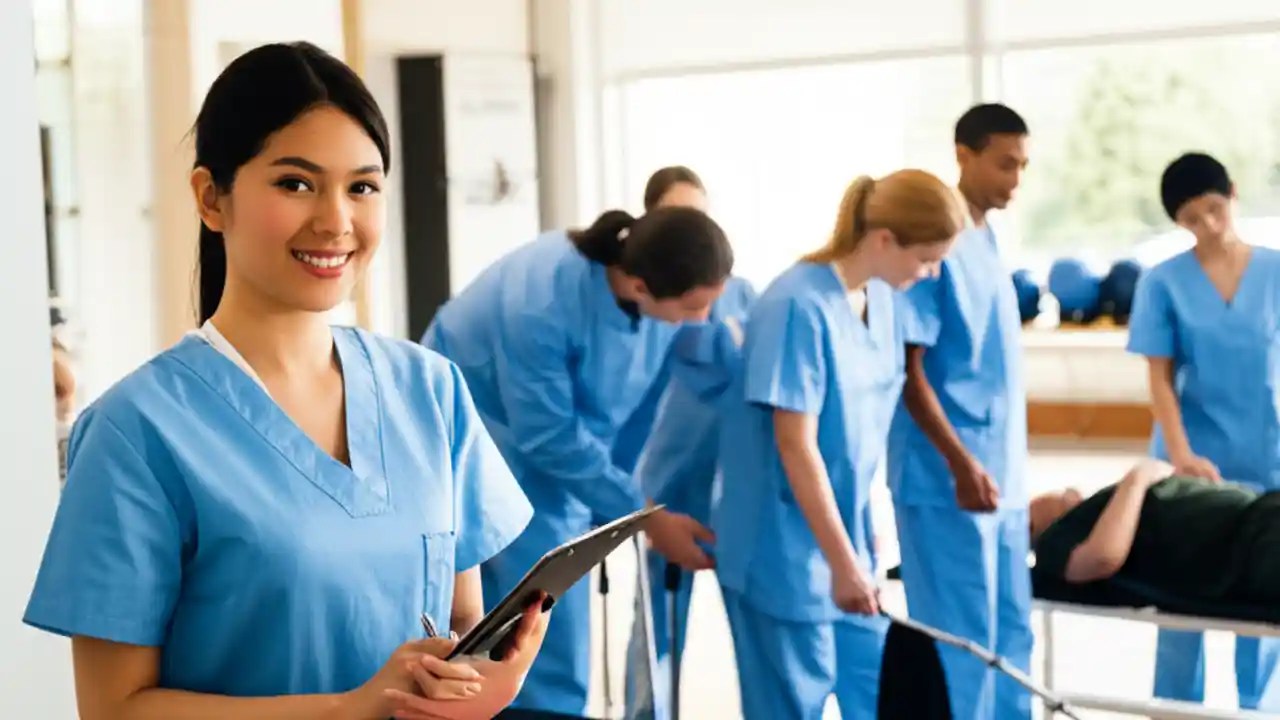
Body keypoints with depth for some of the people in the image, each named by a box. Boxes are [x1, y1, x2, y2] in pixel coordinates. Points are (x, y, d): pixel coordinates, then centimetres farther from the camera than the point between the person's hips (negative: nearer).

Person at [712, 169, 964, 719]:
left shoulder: (880, 298, 2)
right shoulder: (800, 306, -22)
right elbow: (796, 446, -21)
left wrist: (864, 537, 13)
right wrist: (842, 561, -19)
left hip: (845, 532, 8)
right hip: (783, 545, -8)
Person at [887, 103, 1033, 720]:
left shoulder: (985, 240, 13)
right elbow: (908, 369, -16)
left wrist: (998, 466, 17)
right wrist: (960, 463, -22)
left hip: (1001, 474, 9)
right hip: (947, 477, -9)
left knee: (1010, 633, 13)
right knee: (961, 639, -3)